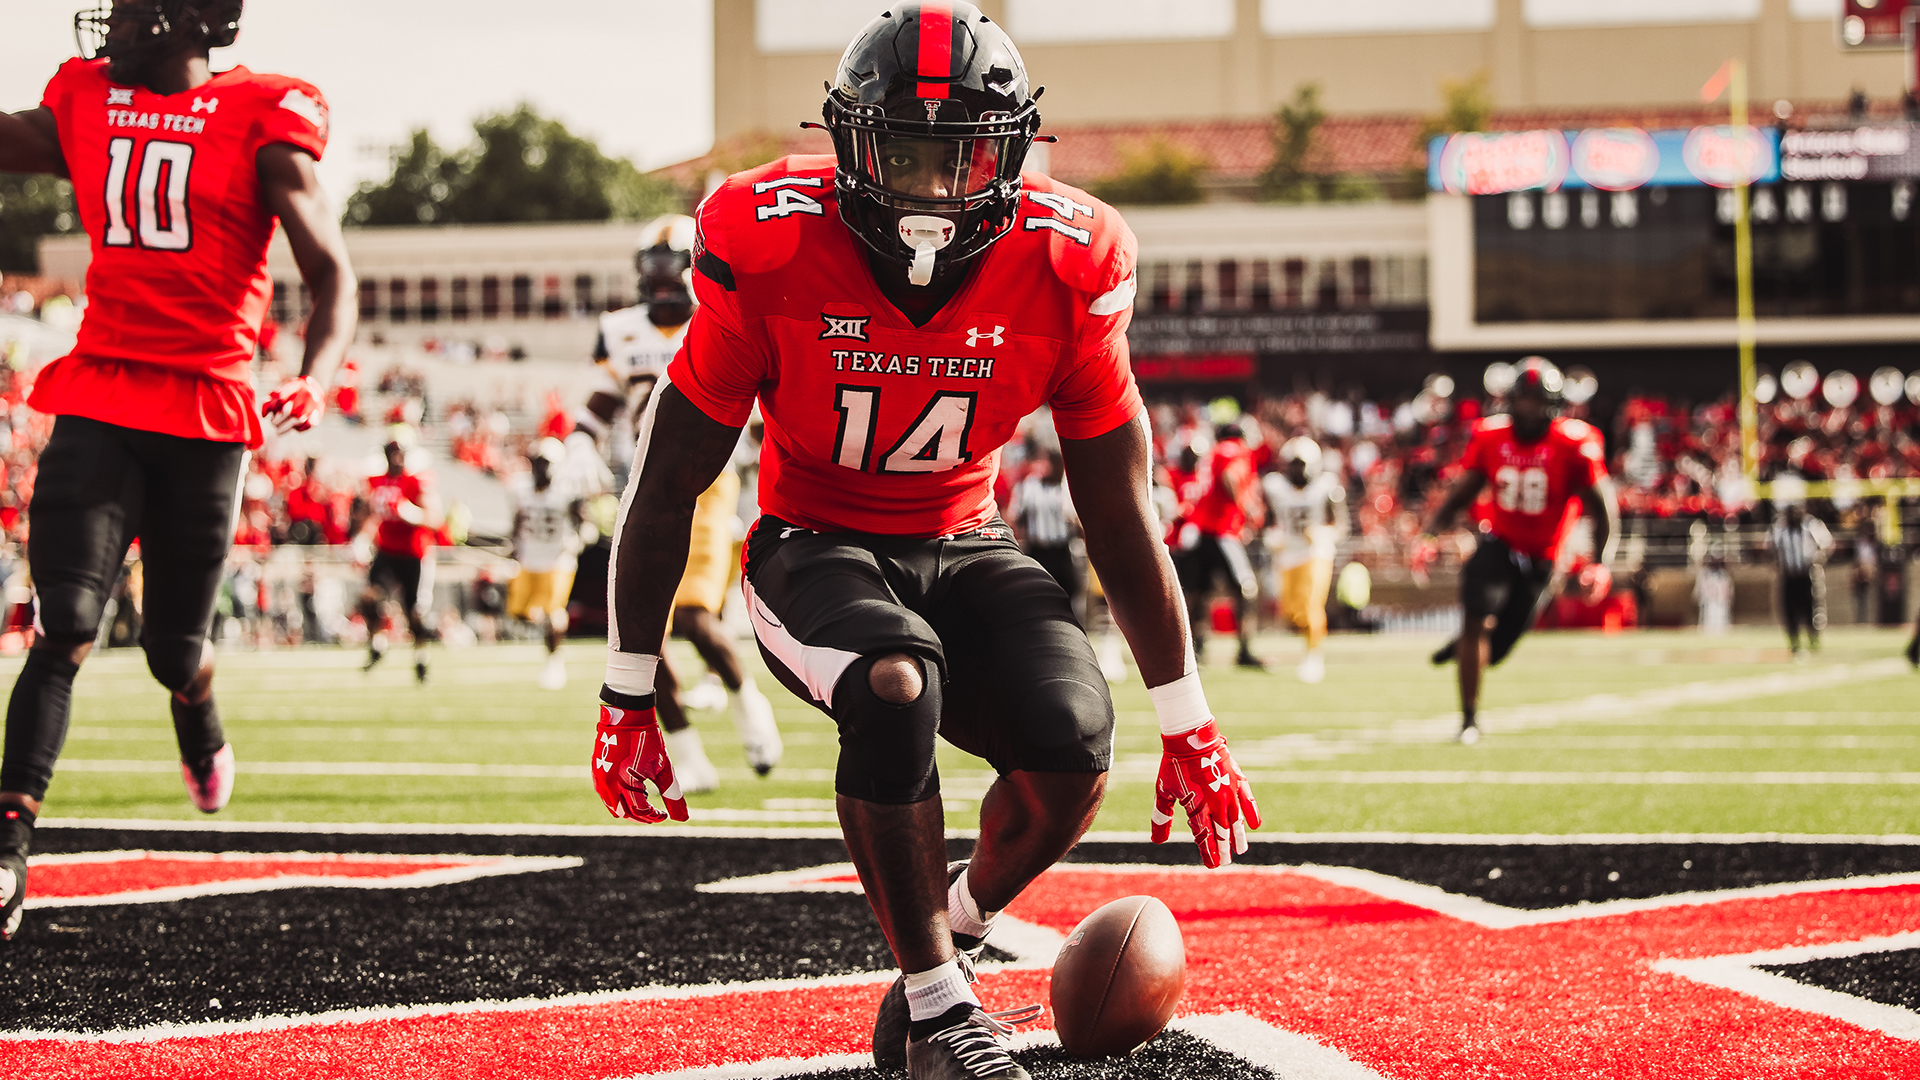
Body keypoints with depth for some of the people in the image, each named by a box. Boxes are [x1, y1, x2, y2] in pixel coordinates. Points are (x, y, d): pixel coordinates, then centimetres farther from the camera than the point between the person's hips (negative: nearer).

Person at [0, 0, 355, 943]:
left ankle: (199, 722, 46)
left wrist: (316, 377, -24)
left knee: (174, 648, 8)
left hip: (206, 413, -2)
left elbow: (331, 273, -7)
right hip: (98, 397, 2)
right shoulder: (83, 100, 8)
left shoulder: (262, 121, -5)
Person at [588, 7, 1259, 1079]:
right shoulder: (771, 256, -19)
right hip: (814, 549, -2)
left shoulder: (1065, 271, -13)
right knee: (897, 683, -36)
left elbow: (1122, 513, -1)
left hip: (966, 547, 3)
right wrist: (629, 699, -3)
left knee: (1073, 741, -26)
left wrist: (1188, 723, 2)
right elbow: (668, 484, -7)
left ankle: (957, 935, 6)